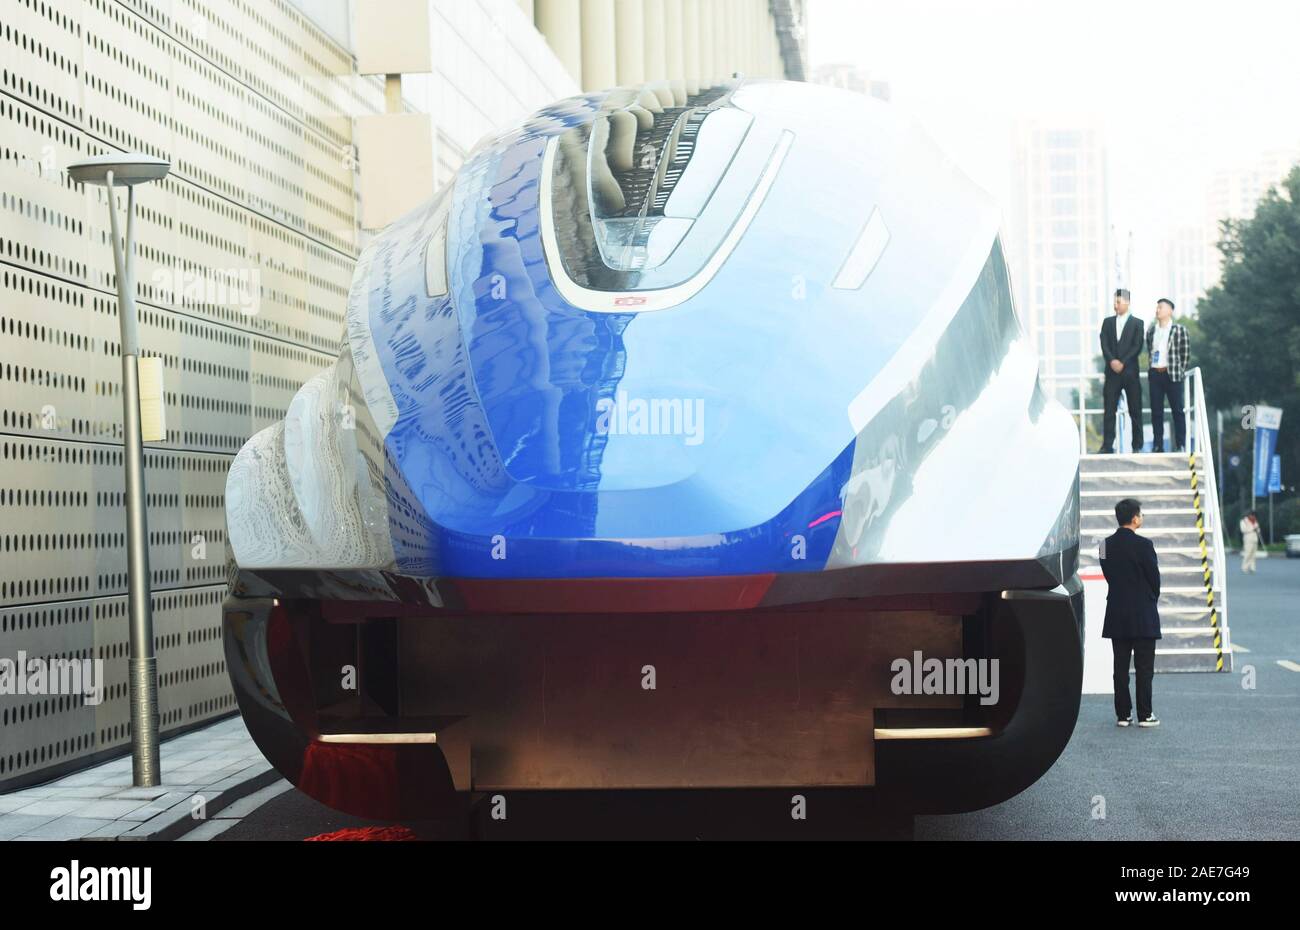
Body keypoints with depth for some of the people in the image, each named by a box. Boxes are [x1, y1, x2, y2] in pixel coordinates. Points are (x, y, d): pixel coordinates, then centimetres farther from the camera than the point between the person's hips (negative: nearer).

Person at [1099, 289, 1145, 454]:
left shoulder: (1137, 323, 5)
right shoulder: (1107, 322, 13)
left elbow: (1137, 347, -4)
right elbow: (1104, 345, 3)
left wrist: (1122, 363, -13)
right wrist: (1112, 361, -13)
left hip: (1130, 371, -2)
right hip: (1112, 372, 2)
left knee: (1135, 410, 0)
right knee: (1109, 409, -3)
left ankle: (1137, 445, 5)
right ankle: (1107, 445, -2)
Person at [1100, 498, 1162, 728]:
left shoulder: (1106, 545, 2)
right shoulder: (1143, 545, -14)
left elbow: (1108, 575, 7)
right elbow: (1154, 577, -7)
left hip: (1117, 615, 5)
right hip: (1143, 614, -5)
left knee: (1120, 667, 8)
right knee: (1144, 667, 1)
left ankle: (1123, 714, 9)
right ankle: (1145, 715, 3)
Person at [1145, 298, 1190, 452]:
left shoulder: (1179, 329, -1)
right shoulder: (1151, 330, 11)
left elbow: (1186, 351, 0)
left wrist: (1180, 371, -2)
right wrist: (1150, 367, 8)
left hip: (1172, 374, -4)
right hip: (1154, 374, 4)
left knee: (1177, 410, -2)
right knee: (1156, 411, 4)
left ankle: (1180, 445, 0)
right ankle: (1157, 445, 7)